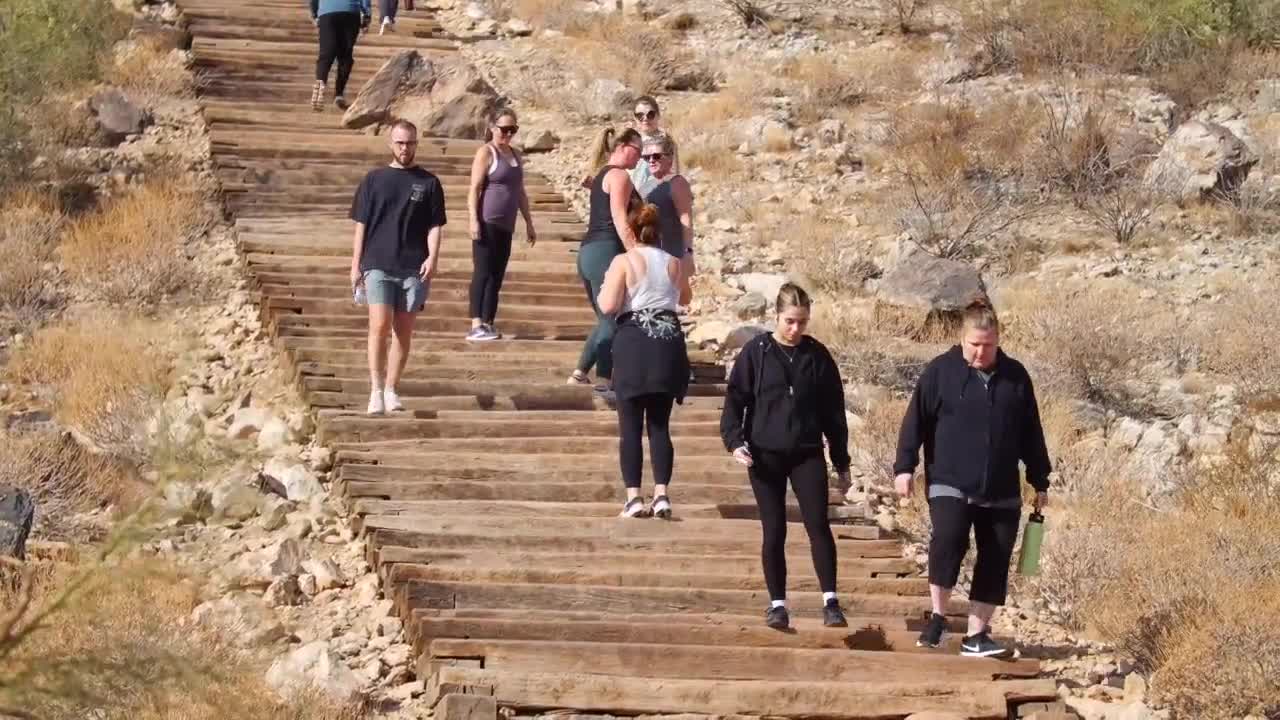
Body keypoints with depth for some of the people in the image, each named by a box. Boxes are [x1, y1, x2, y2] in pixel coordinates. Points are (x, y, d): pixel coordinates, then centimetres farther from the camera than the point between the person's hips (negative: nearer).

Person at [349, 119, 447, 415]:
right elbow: (361, 225, 9)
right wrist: (355, 265, 4)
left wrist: (432, 258, -11)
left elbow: (435, 225, 5)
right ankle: (376, 390, -8)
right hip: (378, 266, -1)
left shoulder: (428, 183, 8)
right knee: (380, 326, -13)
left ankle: (391, 390, 13)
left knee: (403, 331, 4)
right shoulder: (374, 180, 8)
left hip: (413, 268, 1)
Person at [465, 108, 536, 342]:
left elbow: (521, 192, 23)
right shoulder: (486, 153, -5)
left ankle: (488, 324, 9)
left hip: (506, 225, 7)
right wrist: (474, 220, -20)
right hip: (487, 223, -7)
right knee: (483, 272, -10)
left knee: (497, 275, 6)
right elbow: (474, 188, -11)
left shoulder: (515, 155, 17)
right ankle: (476, 326, -13)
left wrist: (529, 223, 21)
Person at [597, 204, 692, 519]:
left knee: (630, 426, 1)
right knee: (660, 425, 8)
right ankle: (661, 495, -2)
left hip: (634, 342, -4)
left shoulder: (624, 261, -5)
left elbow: (608, 305, -12)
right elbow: (685, 297, 28)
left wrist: (604, 289, 9)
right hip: (669, 342, 4)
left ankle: (633, 497, -6)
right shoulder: (673, 263, 9)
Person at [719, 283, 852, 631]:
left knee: (818, 524, -11)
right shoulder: (756, 352, -1)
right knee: (774, 531, 2)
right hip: (766, 455, -1)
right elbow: (735, 398, 0)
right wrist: (735, 440, -15)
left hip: (807, 454, 1)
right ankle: (777, 604, 11)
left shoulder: (817, 355, 4)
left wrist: (841, 460, 10)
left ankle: (830, 600, -8)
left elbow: (833, 410, 9)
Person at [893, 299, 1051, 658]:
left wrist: (1040, 481, 14)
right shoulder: (940, 371, -2)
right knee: (948, 539, -25)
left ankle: (977, 635, 12)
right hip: (950, 485, -4)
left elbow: (1031, 434, 13)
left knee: (995, 561, 3)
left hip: (1002, 492, 4)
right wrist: (904, 467, -8)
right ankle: (937, 617, -8)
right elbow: (916, 421, -1)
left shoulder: (1015, 376, 7)